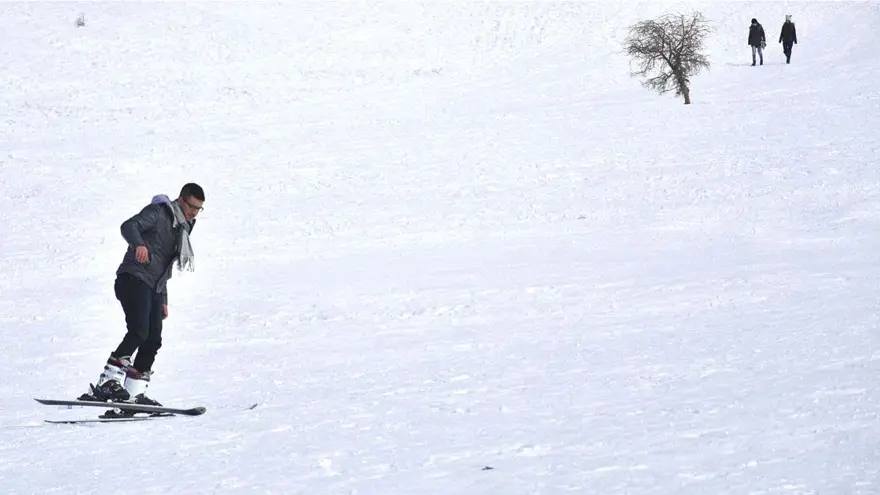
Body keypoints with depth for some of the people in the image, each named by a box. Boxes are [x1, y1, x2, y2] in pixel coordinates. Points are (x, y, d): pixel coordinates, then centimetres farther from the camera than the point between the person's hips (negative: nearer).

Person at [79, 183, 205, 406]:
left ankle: (134, 393, -1)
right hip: (134, 279, -9)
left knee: (152, 341, -1)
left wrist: (163, 300, 28)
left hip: (153, 288, 9)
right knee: (139, 332, -24)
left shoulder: (181, 229, 24)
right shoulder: (158, 212, -2)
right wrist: (139, 244, -39)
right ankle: (107, 382, -29)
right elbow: (128, 226, -19)